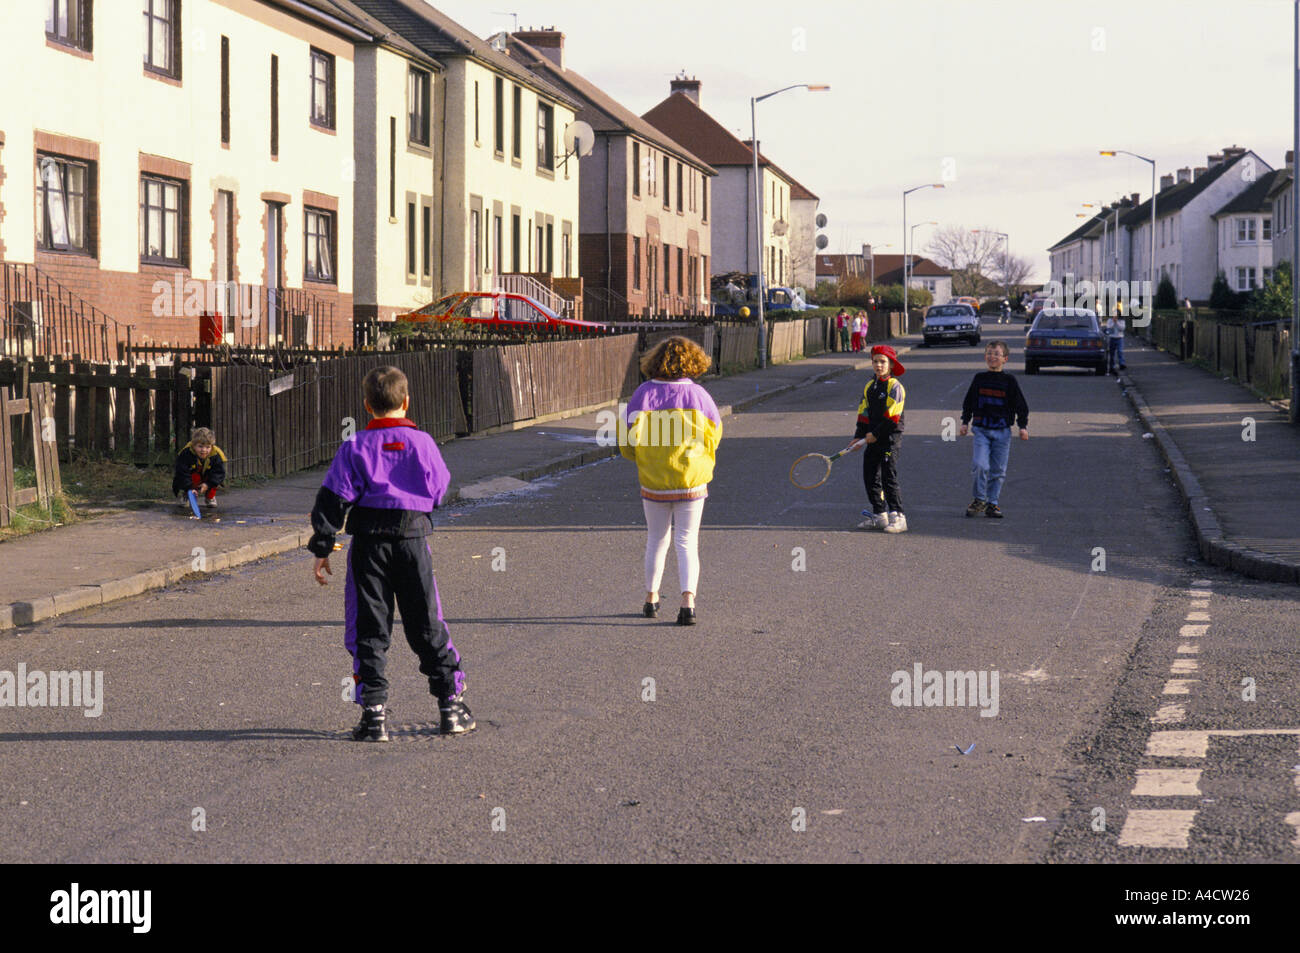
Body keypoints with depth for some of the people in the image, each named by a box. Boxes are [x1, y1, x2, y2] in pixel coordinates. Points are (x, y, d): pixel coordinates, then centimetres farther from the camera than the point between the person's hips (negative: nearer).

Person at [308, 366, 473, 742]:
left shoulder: (355, 447, -3)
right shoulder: (422, 443, 0)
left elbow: (333, 500, -4)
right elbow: (440, 490, 10)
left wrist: (322, 548, 1)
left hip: (368, 542, -1)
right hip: (413, 540, 1)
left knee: (368, 628, 5)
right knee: (427, 625, 11)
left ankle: (374, 711, -1)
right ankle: (451, 703, 14)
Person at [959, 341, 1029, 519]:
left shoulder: (1010, 381, 2)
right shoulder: (979, 379, 6)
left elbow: (1021, 405, 6)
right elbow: (968, 402, 16)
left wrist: (1023, 426, 0)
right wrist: (965, 422, 11)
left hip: (1002, 431, 0)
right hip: (981, 429, 0)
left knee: (998, 469, 3)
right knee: (980, 465, -14)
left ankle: (992, 503, 14)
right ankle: (979, 500, 2)